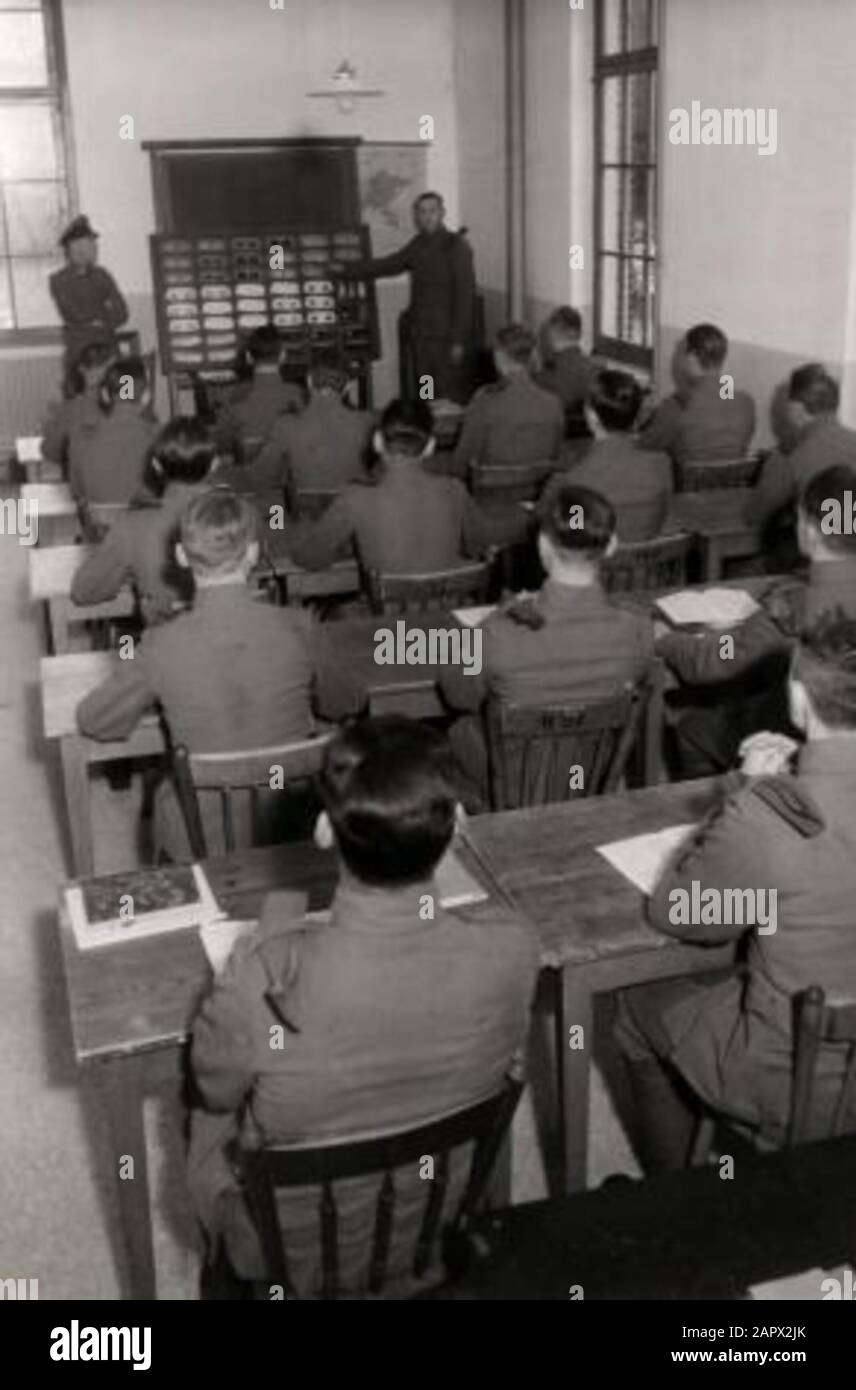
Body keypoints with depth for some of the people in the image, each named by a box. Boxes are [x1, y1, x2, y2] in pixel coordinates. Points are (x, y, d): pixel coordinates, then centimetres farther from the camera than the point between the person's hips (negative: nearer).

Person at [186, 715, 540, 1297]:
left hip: (294, 1253, -3)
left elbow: (217, 1091, -15)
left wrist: (277, 926, -10)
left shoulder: (266, 979, -39)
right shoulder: (511, 949, -29)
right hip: (427, 1237, 3)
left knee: (211, 1112, 26)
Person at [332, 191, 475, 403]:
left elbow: (465, 295, -11)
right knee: (422, 395, 7)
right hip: (421, 335, 7)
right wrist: (346, 269, 23)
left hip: (447, 337, -7)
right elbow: (387, 265, 25)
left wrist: (458, 340, -17)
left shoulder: (456, 246, -7)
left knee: (449, 398, -9)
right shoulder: (418, 245, 13)